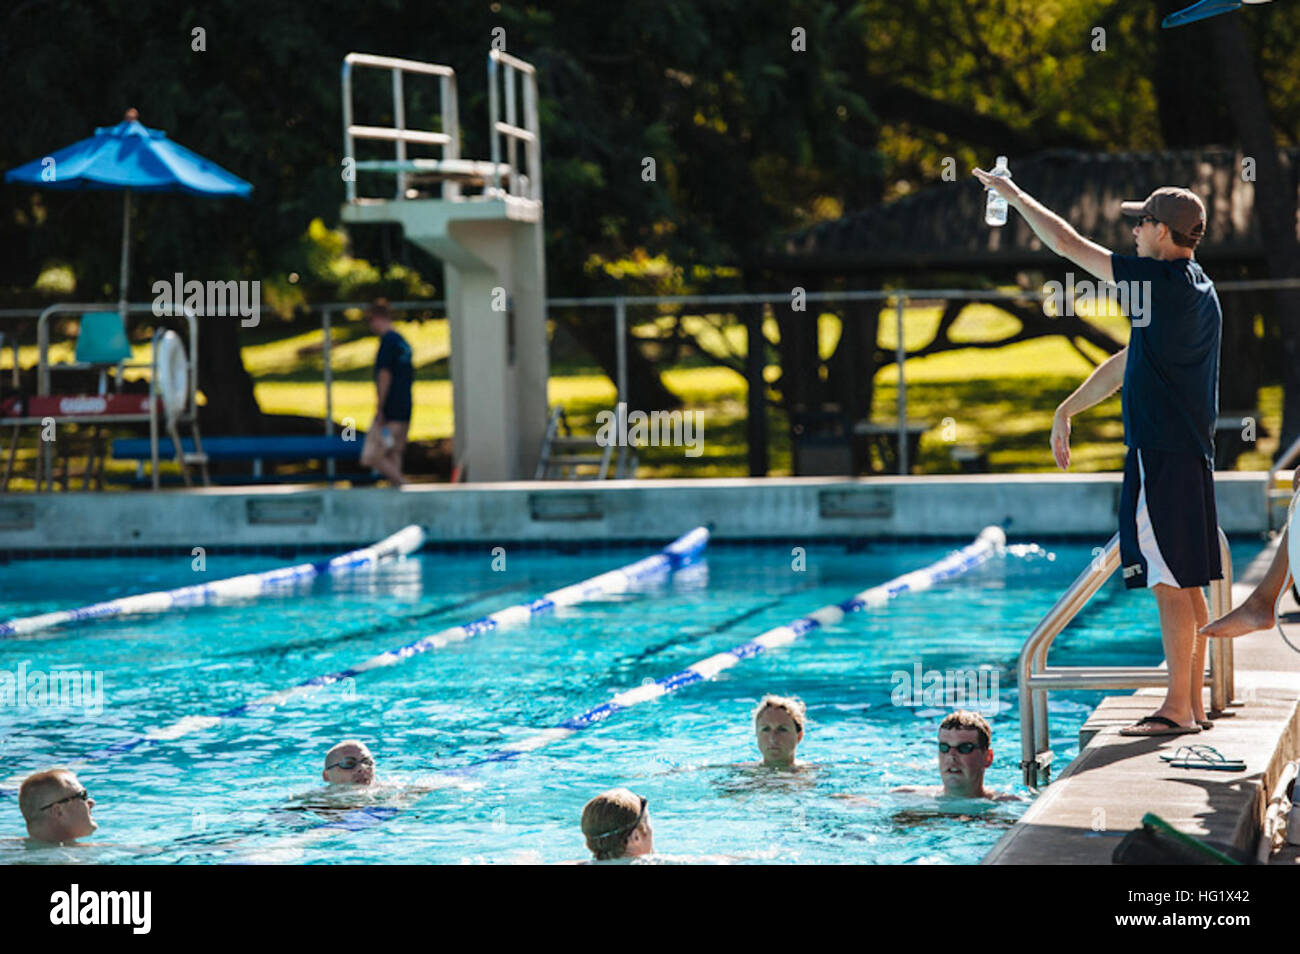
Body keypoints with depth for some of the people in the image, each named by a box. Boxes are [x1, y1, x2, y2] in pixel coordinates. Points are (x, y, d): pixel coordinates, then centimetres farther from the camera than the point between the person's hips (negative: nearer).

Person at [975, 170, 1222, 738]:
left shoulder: (1161, 282, -13)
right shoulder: (1197, 290, 16)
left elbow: (1069, 246, -7)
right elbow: (1126, 364, 24)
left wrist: (1016, 197, 5)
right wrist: (1067, 410, 28)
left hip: (1160, 455, -10)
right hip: (1190, 455, 10)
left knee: (1170, 583, -8)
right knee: (1185, 584, 12)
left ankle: (1177, 709, -7)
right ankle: (1193, 704, 16)